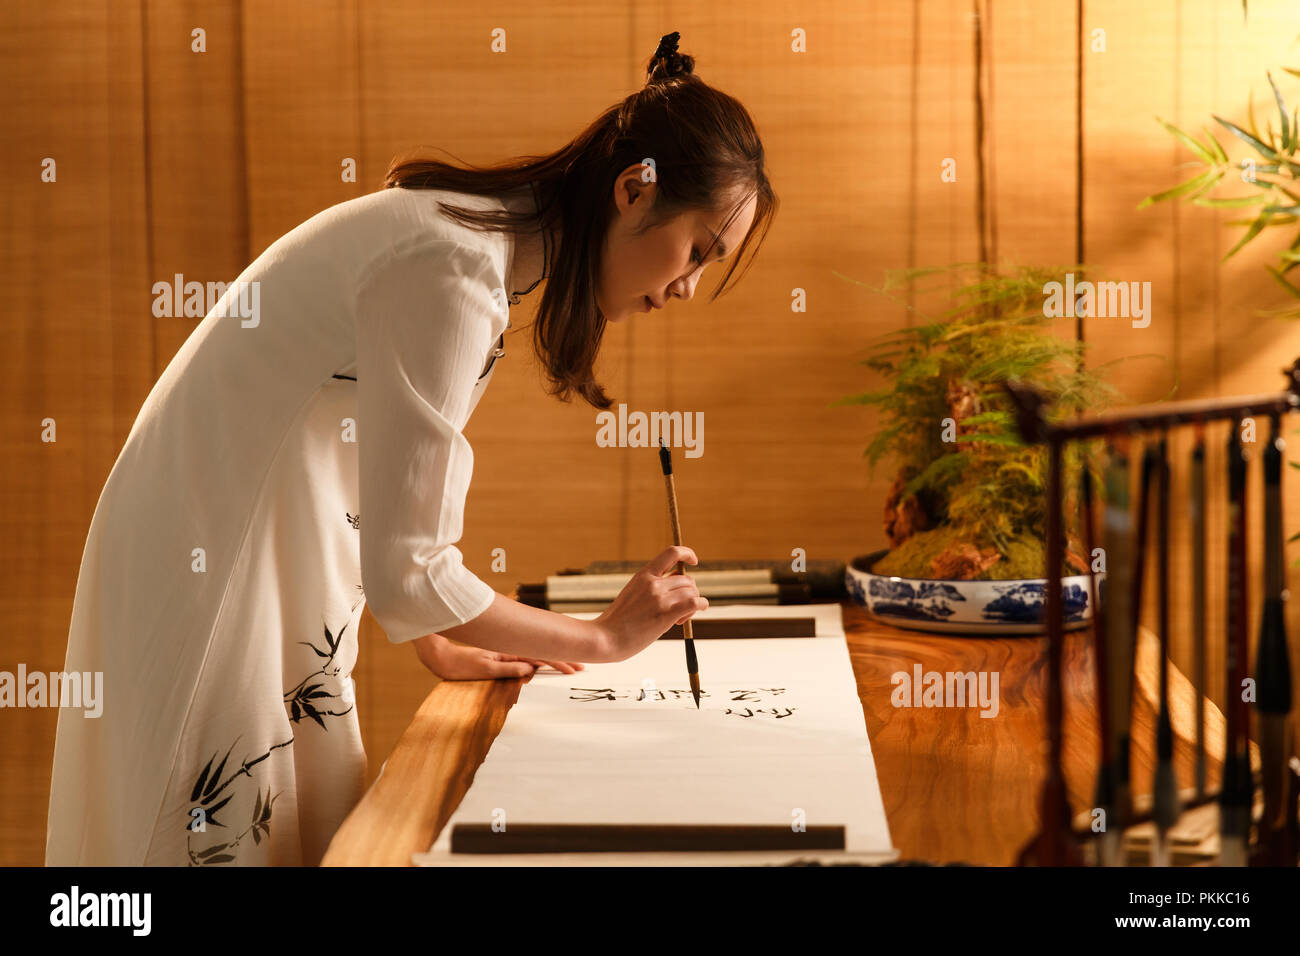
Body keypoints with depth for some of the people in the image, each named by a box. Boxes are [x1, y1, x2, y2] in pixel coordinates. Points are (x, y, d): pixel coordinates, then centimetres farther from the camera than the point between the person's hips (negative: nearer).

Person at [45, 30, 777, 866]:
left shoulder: (495, 246, 5)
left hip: (280, 561, 9)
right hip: (211, 561, -9)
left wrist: (443, 648, 12)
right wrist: (607, 636, -14)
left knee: (313, 834, 13)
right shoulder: (453, 274, -26)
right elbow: (404, 571, -26)